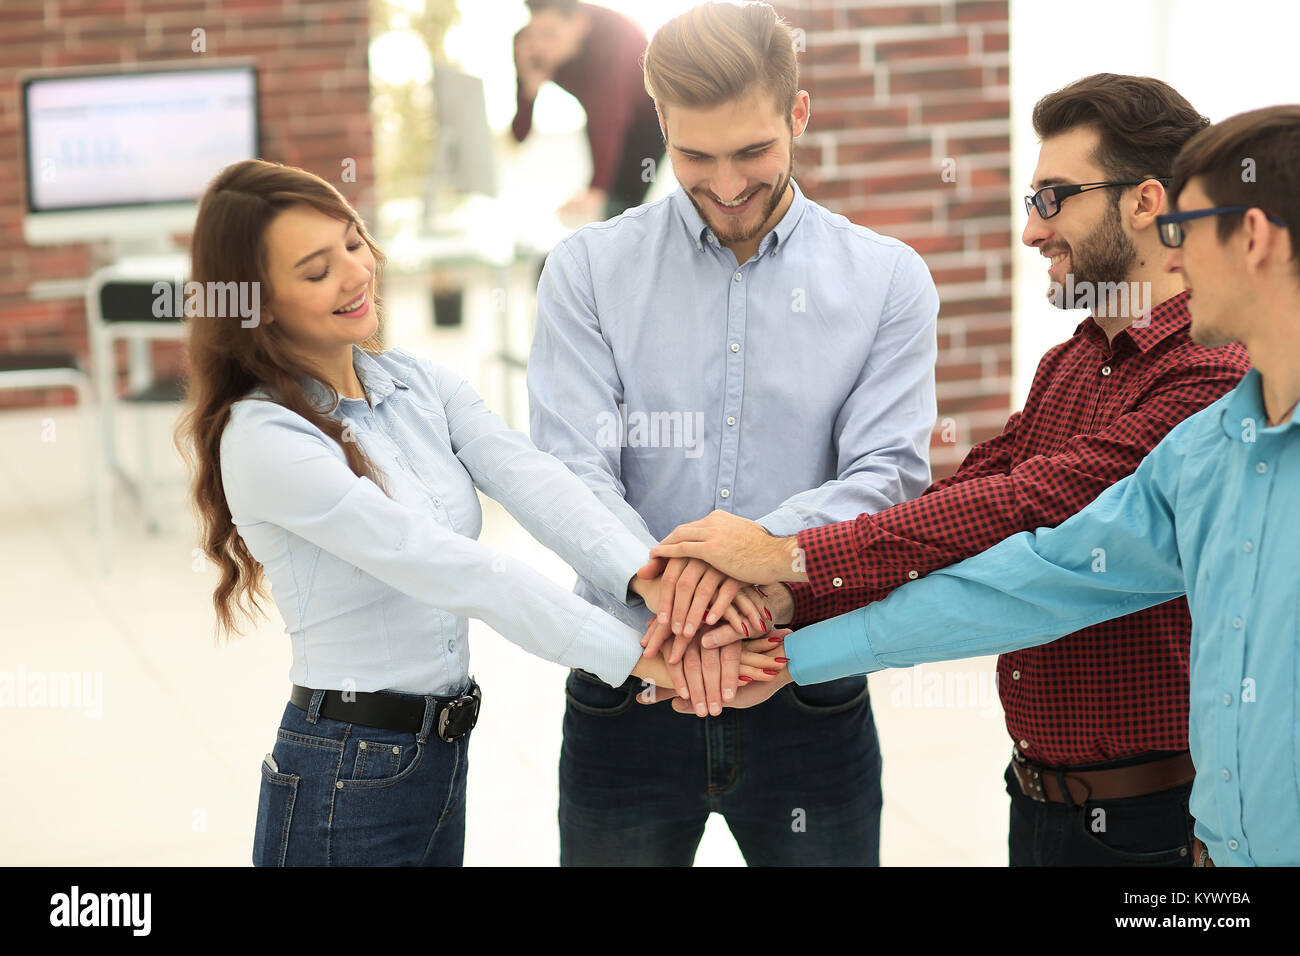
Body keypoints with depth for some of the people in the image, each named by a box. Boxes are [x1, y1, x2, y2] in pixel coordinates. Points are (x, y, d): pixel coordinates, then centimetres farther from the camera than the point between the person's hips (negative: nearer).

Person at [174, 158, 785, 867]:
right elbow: (453, 570, -23)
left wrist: (651, 580, -30)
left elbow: (533, 484, -12)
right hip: (344, 779, -6)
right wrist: (640, 656, -25)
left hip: (443, 757, 7)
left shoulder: (419, 383, 4)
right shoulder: (264, 440, -18)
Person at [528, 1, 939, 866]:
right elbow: (574, 473, -10)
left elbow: (890, 476, -8)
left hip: (810, 690, 0)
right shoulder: (590, 270, 1)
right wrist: (662, 586, -29)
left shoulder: (889, 282, 2)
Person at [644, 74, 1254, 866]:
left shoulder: (1214, 375, -19)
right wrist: (780, 601, -14)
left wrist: (790, 557, -26)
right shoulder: (1067, 365, 14)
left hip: (1148, 822, -8)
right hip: (1039, 799, 8)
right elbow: (963, 501, 2)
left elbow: (1032, 506, -27)